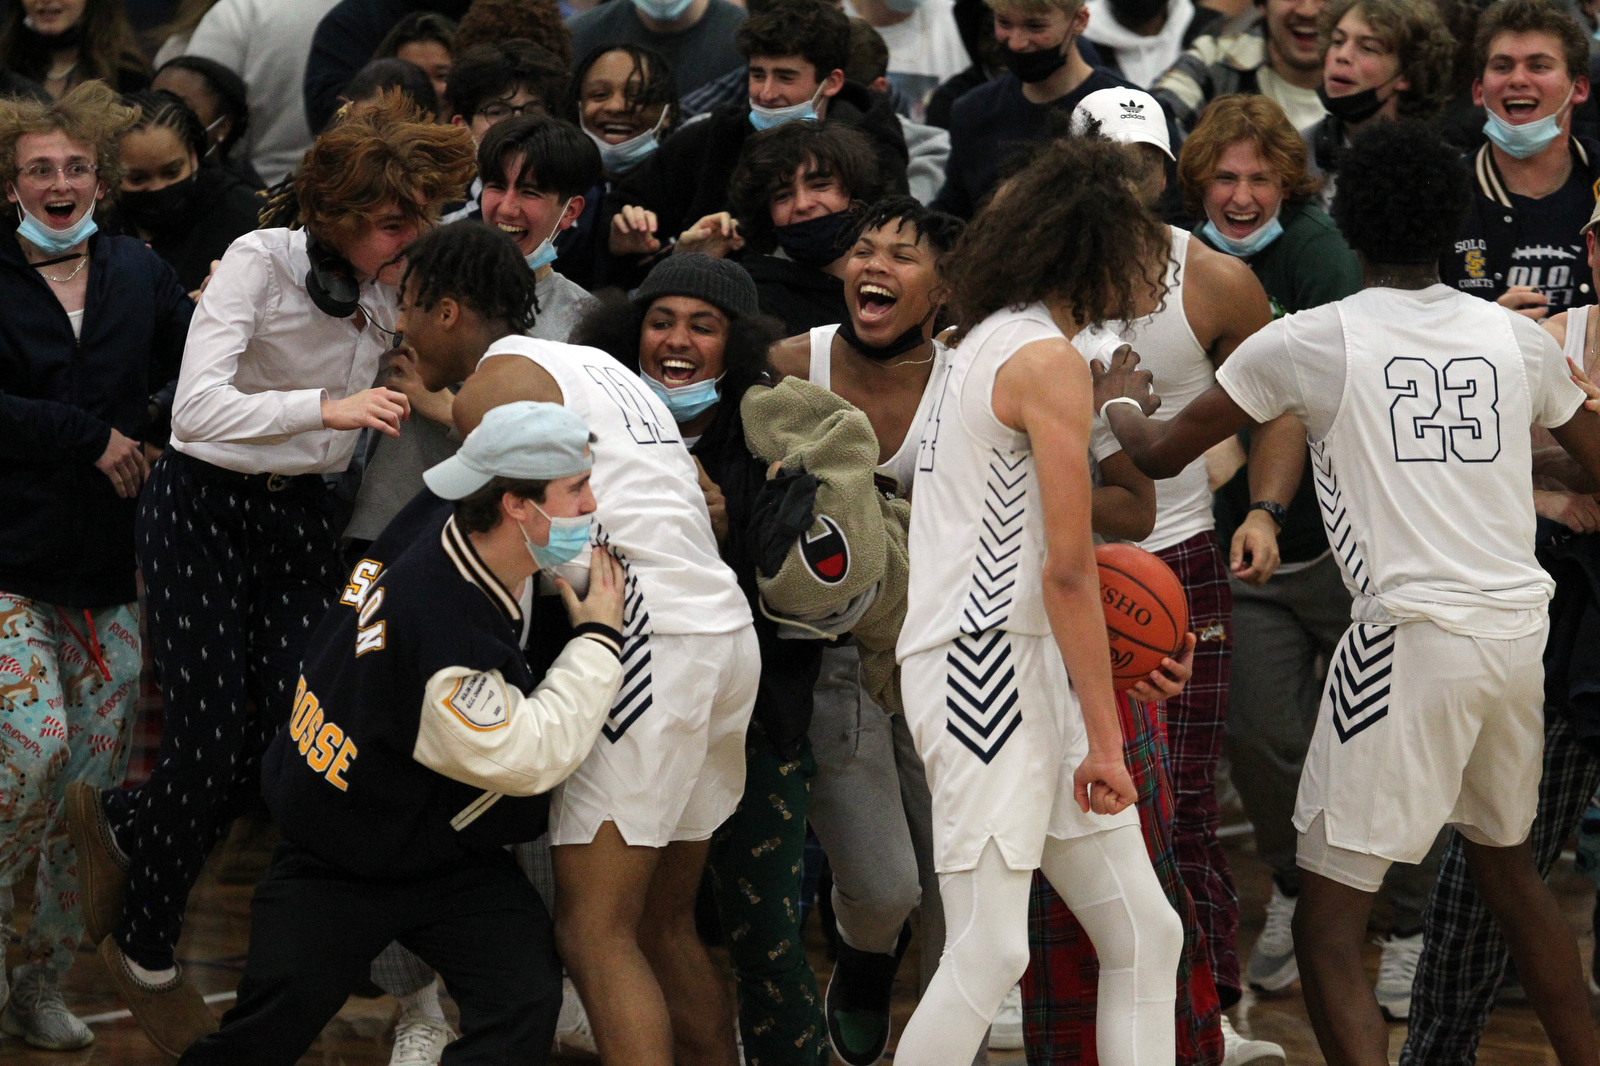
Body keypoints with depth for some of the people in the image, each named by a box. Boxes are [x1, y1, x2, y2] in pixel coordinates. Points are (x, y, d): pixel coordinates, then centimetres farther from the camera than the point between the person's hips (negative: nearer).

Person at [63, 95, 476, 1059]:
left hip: (303, 513, 5)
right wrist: (327, 407, -40)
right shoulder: (262, 261, -19)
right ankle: (147, 953, 18)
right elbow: (200, 407, -31)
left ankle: (118, 824, 24)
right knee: (213, 748, -8)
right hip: (205, 508, -5)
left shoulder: (401, 283, -2)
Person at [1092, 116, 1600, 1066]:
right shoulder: (1518, 337, 9)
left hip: (1411, 633, -5)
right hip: (1519, 629, 5)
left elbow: (1158, 454, 6)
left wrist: (1118, 401, 29)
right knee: (1508, 865, 28)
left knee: (1329, 923, -1)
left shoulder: (1308, 342, -2)